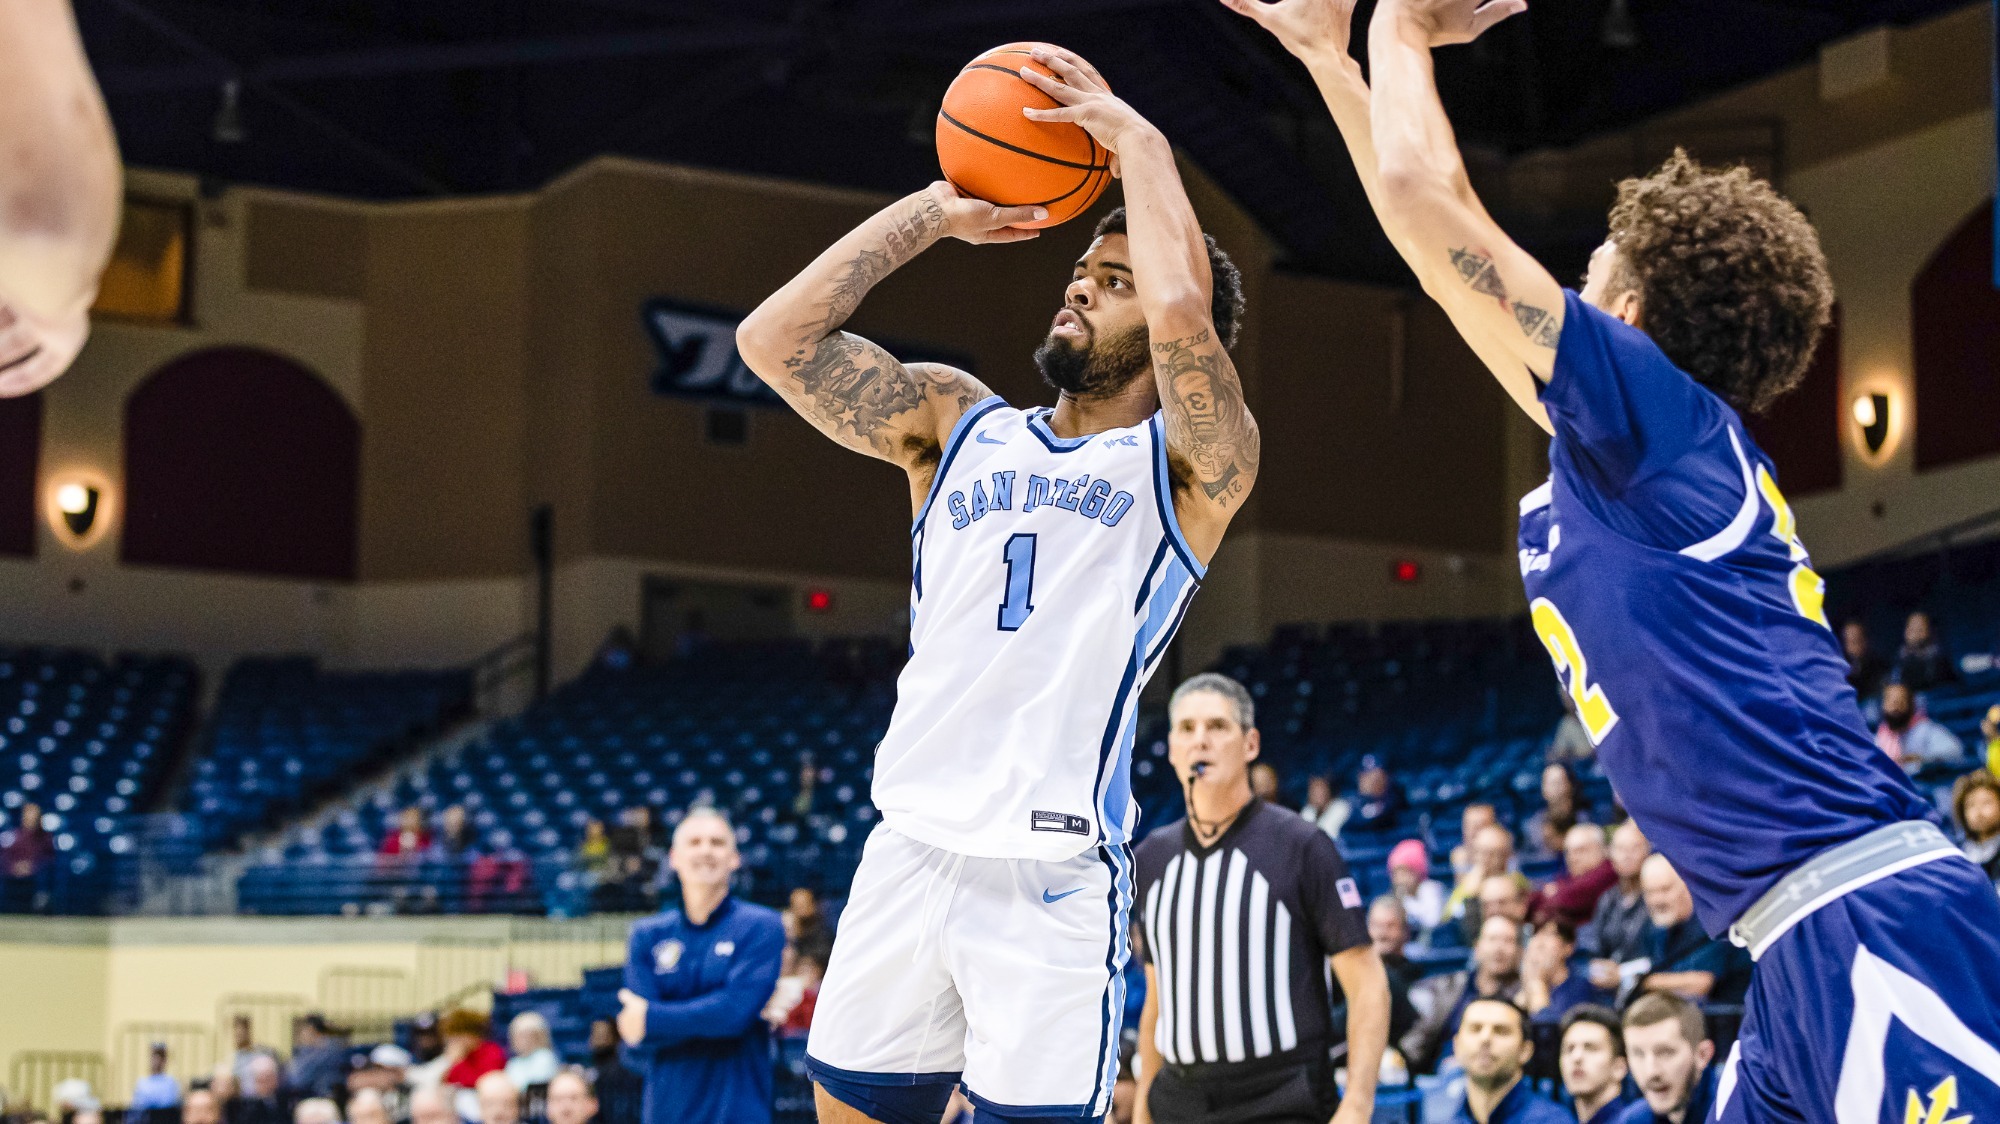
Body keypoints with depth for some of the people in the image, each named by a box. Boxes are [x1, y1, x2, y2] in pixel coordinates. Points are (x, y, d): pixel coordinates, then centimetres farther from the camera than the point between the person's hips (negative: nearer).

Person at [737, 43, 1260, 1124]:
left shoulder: (1189, 464, 1)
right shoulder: (957, 423, 16)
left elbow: (1183, 310, -20)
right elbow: (774, 337, 5)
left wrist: (1137, 140, -5)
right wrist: (934, 211, 8)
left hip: (1054, 871, -5)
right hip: (907, 852, 5)